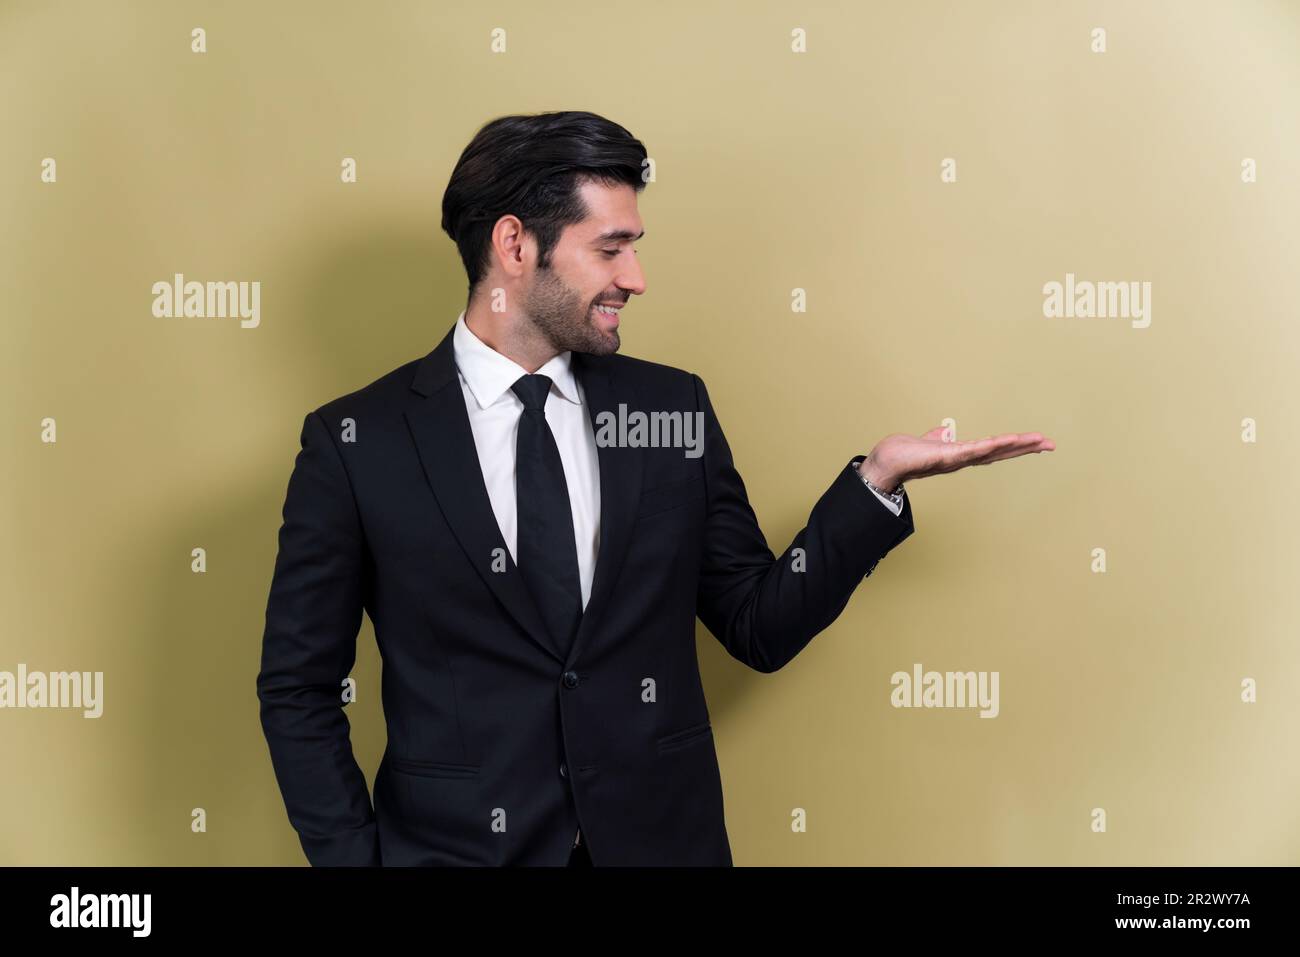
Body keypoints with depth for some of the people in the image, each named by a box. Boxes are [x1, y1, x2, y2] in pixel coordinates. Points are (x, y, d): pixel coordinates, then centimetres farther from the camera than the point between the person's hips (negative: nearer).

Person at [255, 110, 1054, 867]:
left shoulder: (674, 408, -1)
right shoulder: (358, 443, -9)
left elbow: (761, 626, 2)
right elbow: (298, 689, -3)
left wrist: (877, 479, -8)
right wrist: (356, 856, -9)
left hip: (662, 839, 3)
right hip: (456, 843, -2)